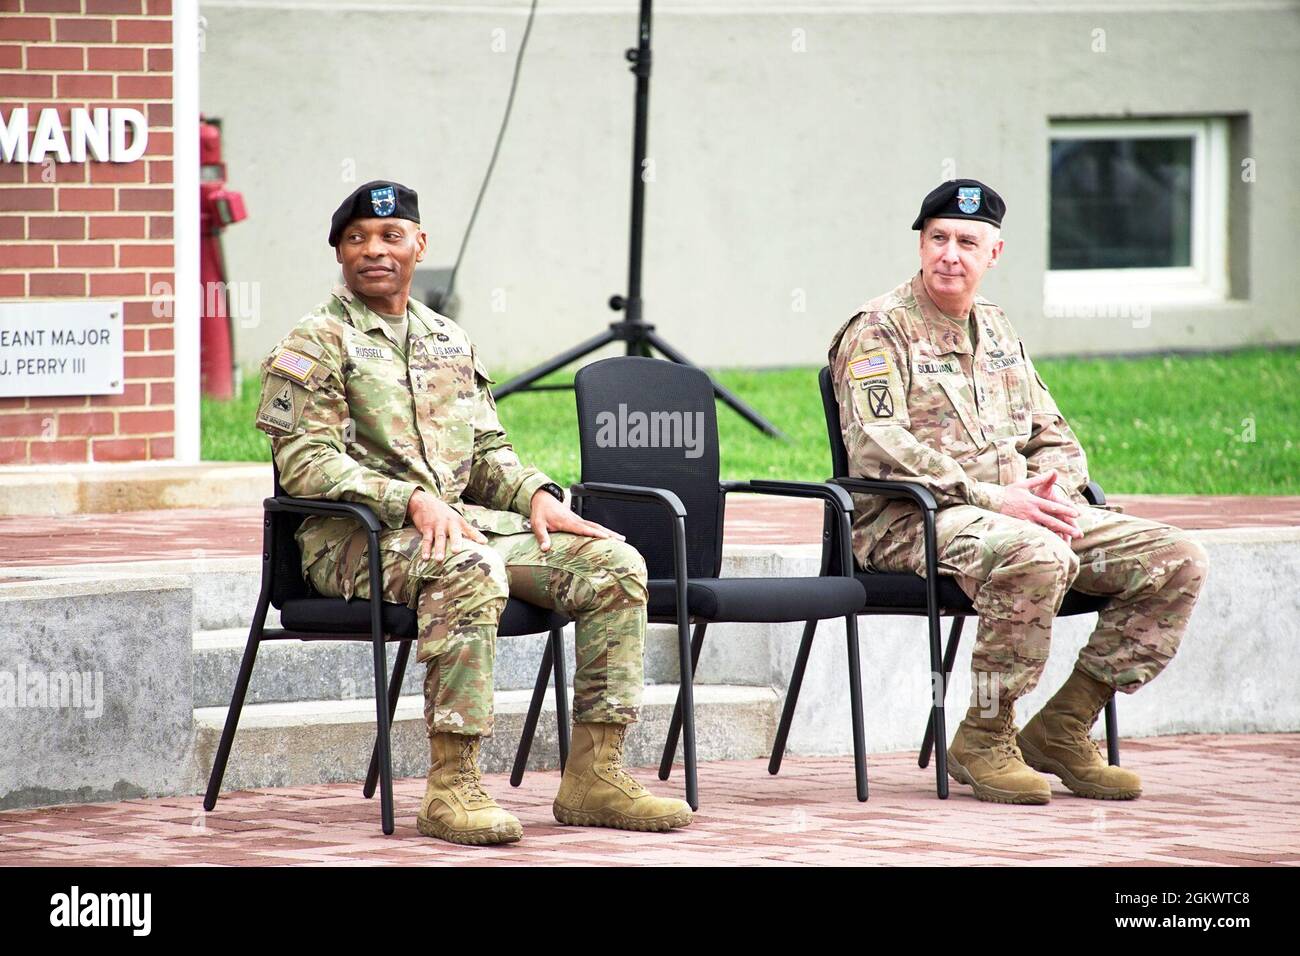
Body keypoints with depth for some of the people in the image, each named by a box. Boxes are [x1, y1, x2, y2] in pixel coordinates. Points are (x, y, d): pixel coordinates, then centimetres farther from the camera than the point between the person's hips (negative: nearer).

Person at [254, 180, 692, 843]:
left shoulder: (449, 341, 23)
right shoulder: (314, 346, 1)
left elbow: (487, 451, 25)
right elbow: (305, 463, -11)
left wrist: (535, 494, 2)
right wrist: (412, 500, -23)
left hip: (462, 519, 7)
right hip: (354, 534, -7)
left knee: (614, 566, -10)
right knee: (470, 569, -40)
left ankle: (593, 776, -11)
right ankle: (451, 787, -39)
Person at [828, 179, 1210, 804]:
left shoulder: (998, 331, 21)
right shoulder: (878, 330, -2)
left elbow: (1054, 438, 21)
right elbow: (878, 447, -16)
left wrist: (1050, 490, -5)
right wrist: (993, 498, -22)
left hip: (1022, 512, 7)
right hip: (909, 519, -7)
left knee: (1177, 560, -8)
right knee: (1034, 555, -39)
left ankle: (1062, 728, -2)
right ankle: (983, 740, -22)